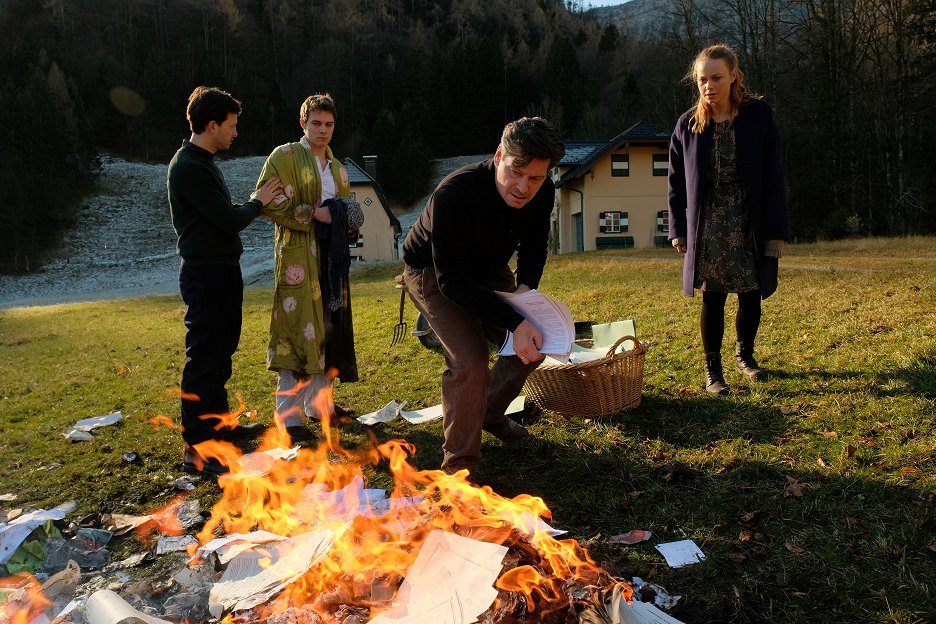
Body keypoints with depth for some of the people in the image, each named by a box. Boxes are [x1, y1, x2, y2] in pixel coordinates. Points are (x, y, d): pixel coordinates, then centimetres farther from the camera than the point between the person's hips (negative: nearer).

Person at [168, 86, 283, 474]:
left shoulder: (202, 163, 15)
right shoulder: (188, 167, -18)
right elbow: (230, 220, -20)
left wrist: (253, 201, 5)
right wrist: (258, 202, -5)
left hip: (222, 270, 11)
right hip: (205, 273, -11)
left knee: (220, 353, 19)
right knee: (202, 358, -7)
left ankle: (219, 423, 33)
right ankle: (195, 447, 0)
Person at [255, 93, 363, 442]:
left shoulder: (336, 168, 20)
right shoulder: (284, 156, -2)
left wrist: (348, 224, 7)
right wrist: (313, 213, -17)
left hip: (330, 258, 8)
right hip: (298, 257, -7)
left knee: (329, 329, 10)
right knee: (298, 329, -10)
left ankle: (319, 401, 23)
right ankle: (288, 416, -5)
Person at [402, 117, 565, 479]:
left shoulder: (542, 193, -19)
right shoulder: (453, 195, -39)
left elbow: (533, 245, -1)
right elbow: (452, 281, -37)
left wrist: (525, 286, -22)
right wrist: (514, 323, -43)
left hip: (487, 269, 7)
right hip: (431, 272, -6)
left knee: (532, 345, 7)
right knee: (470, 360, -23)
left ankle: (490, 413, 33)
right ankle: (459, 466, -6)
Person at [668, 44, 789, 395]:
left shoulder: (758, 115, -4)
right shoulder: (688, 125, 0)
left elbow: (773, 177, -4)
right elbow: (676, 181, 6)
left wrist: (776, 231, -7)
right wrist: (678, 230, 1)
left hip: (750, 224, 0)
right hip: (708, 226, 0)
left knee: (751, 295, 10)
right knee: (713, 297, 0)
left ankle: (744, 354, 34)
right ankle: (712, 370, 11)